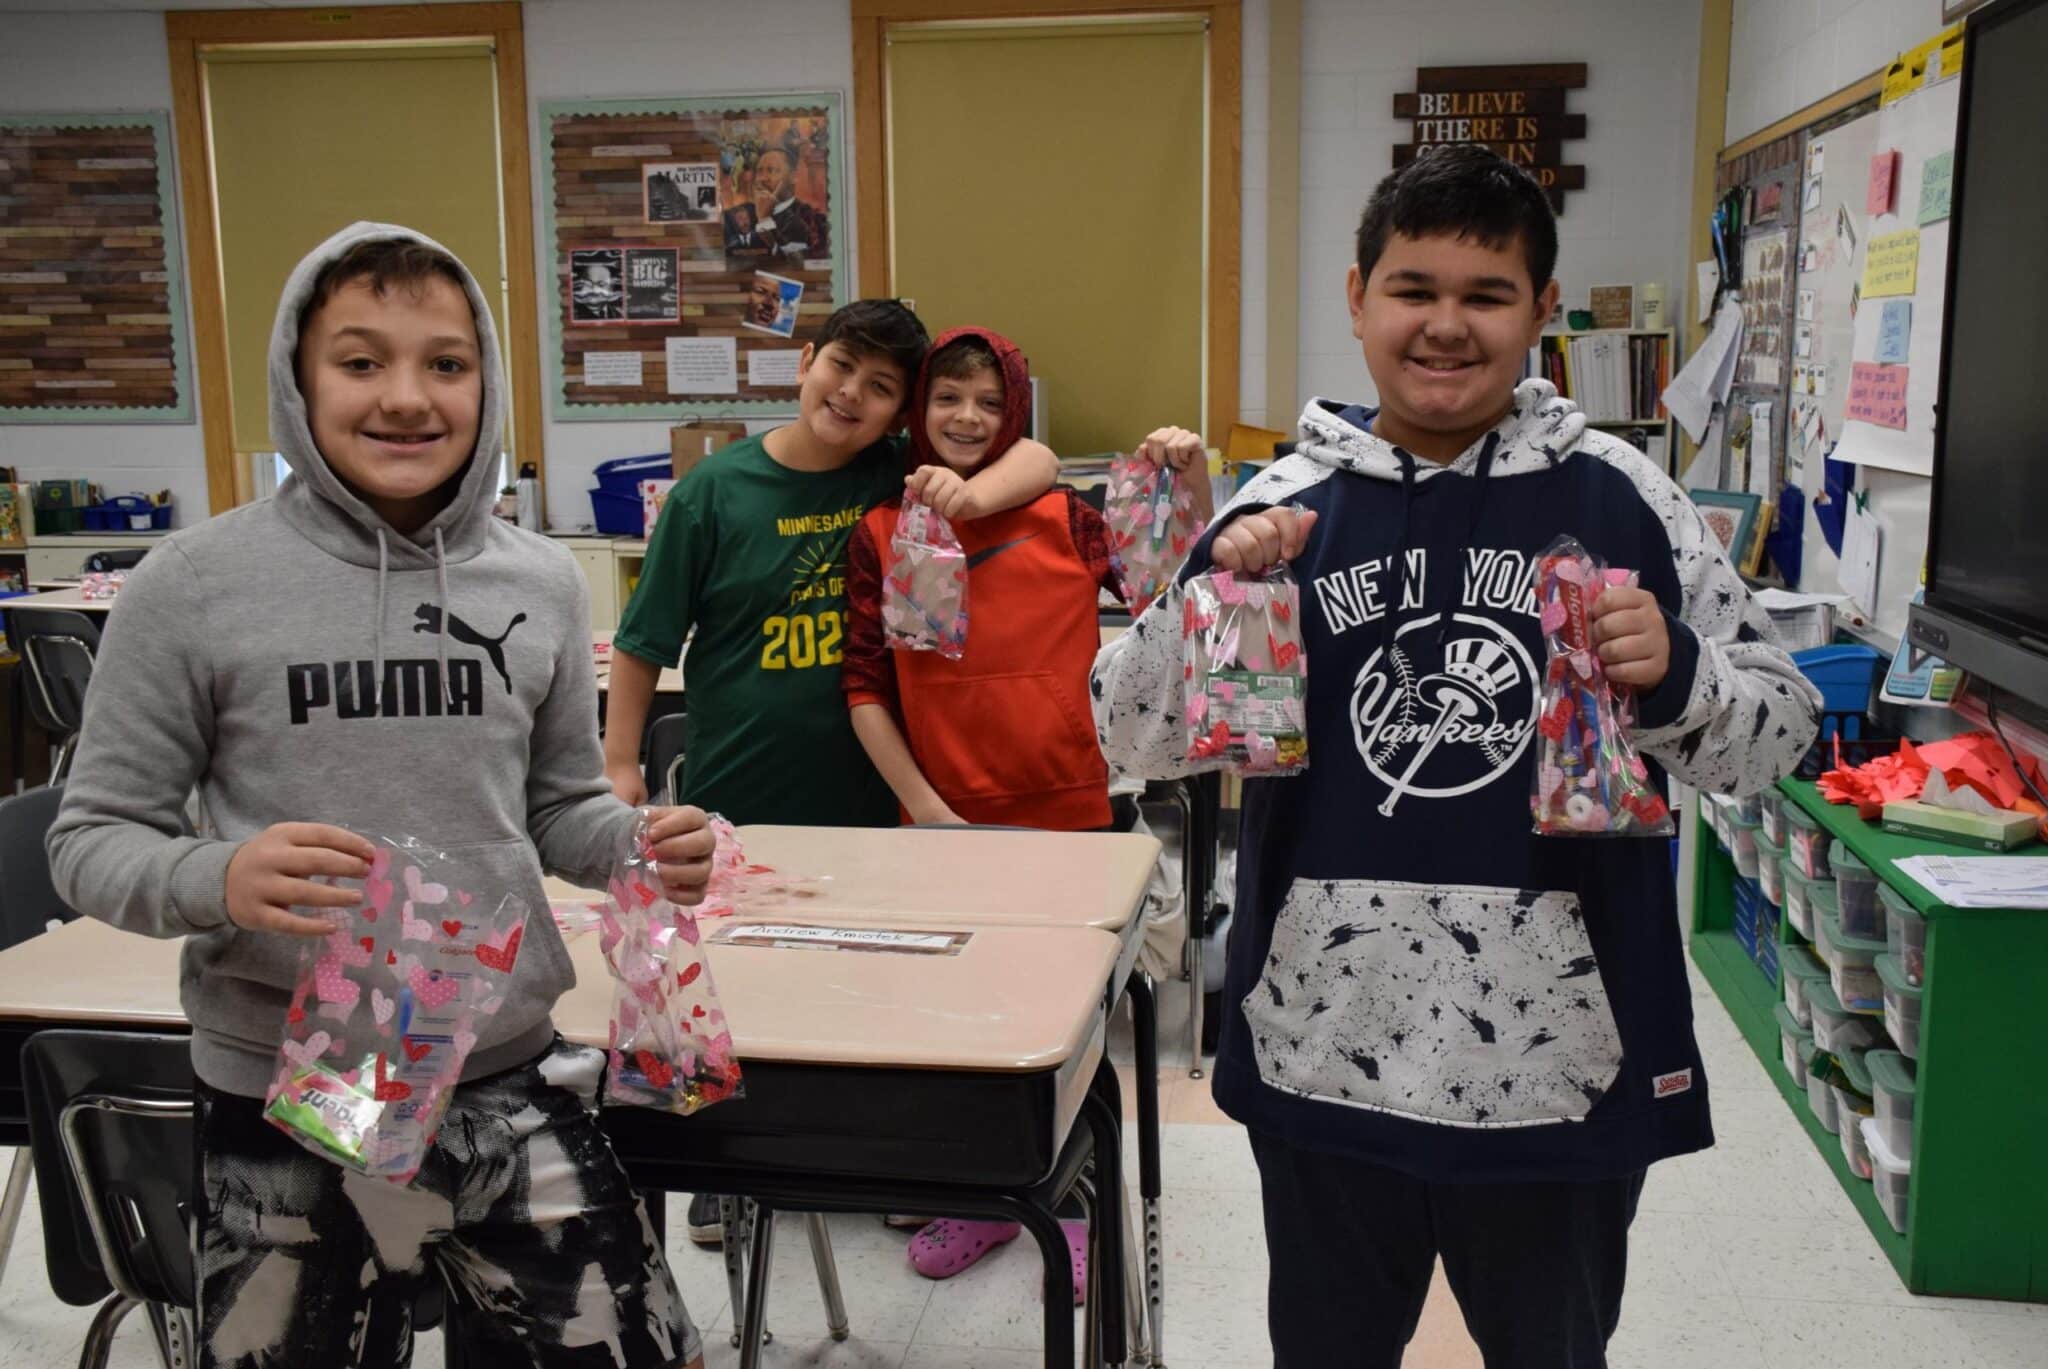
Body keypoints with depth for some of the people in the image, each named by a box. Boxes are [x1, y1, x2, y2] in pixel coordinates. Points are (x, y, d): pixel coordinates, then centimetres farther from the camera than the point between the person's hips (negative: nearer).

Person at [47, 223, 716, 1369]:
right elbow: (94, 839, -2)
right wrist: (220, 880, -22)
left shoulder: (541, 582, 3)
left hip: (511, 1083, 3)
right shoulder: (195, 586, -7)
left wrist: (643, 845, -7)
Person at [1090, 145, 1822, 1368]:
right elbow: (1131, 738, -1)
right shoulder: (1285, 507, -2)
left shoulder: (1619, 497, -3)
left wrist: (1673, 676, -19)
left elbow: (1779, 731, 2)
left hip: (1563, 1059, 0)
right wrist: (1211, 592, -17)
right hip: (1326, 1055, 1)